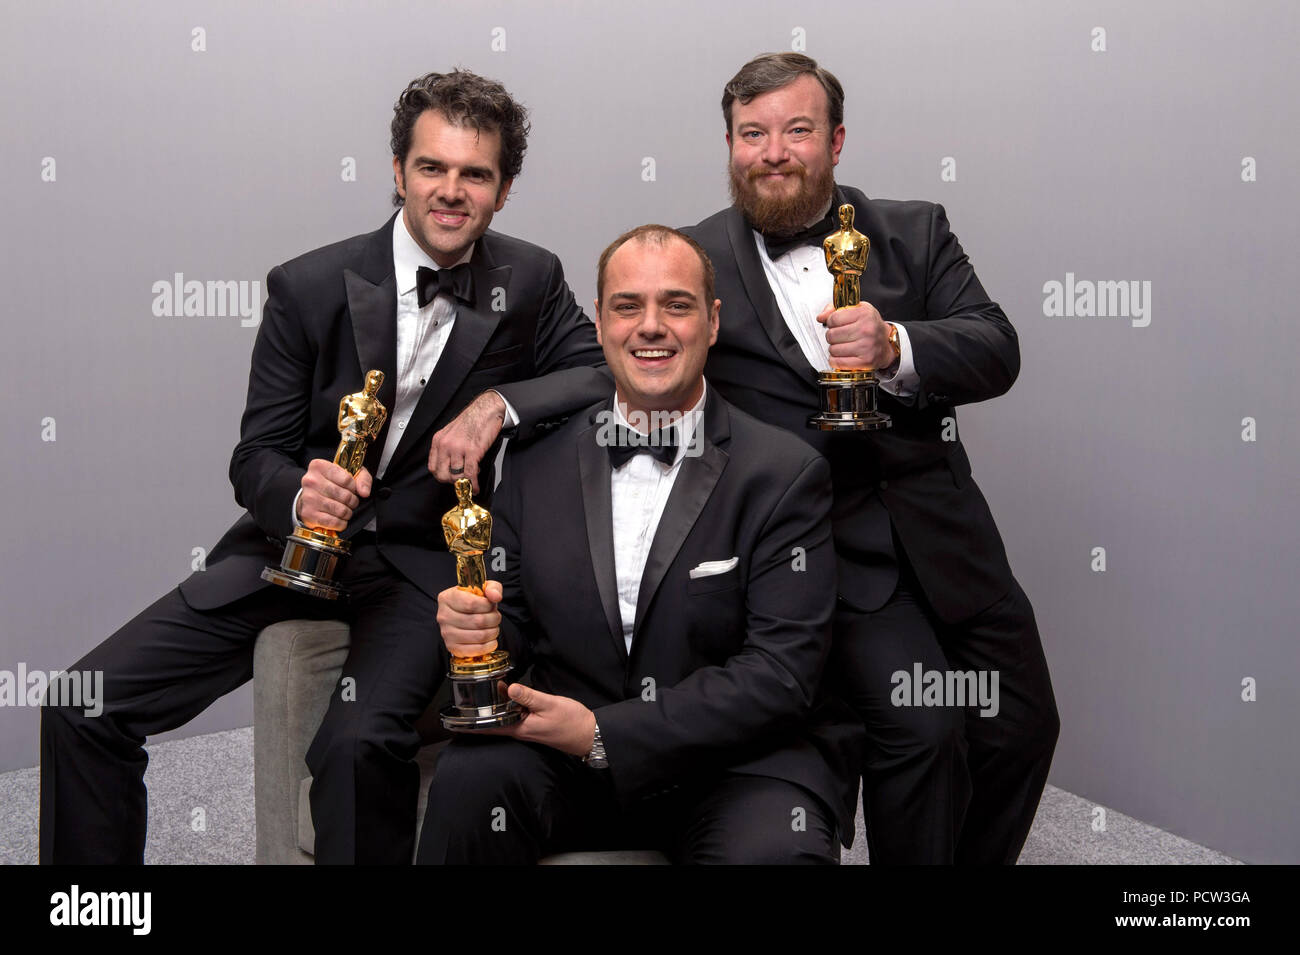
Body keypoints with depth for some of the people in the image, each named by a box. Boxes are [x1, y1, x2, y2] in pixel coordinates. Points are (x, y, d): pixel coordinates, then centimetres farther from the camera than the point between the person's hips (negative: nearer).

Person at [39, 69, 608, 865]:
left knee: (359, 744, -32)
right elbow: (256, 456, -1)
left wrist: (499, 402, -20)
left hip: (428, 564, -2)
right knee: (83, 706, -9)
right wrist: (300, 495, -24)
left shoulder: (532, 283, 0)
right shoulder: (309, 288, -2)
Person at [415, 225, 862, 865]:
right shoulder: (537, 464, 5)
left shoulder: (787, 475, -5)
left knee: (778, 848, -33)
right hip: (565, 750, 3)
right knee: (469, 778, -26)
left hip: (735, 762, -3)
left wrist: (603, 733, -19)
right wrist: (474, 630, -16)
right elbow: (512, 628, 10)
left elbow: (781, 672, -12)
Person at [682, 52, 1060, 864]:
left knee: (1023, 727, 7)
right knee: (921, 727, -18)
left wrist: (896, 348, -21)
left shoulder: (915, 232, 8)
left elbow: (997, 350, -3)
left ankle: (975, 857, 32)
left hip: (939, 527, 4)